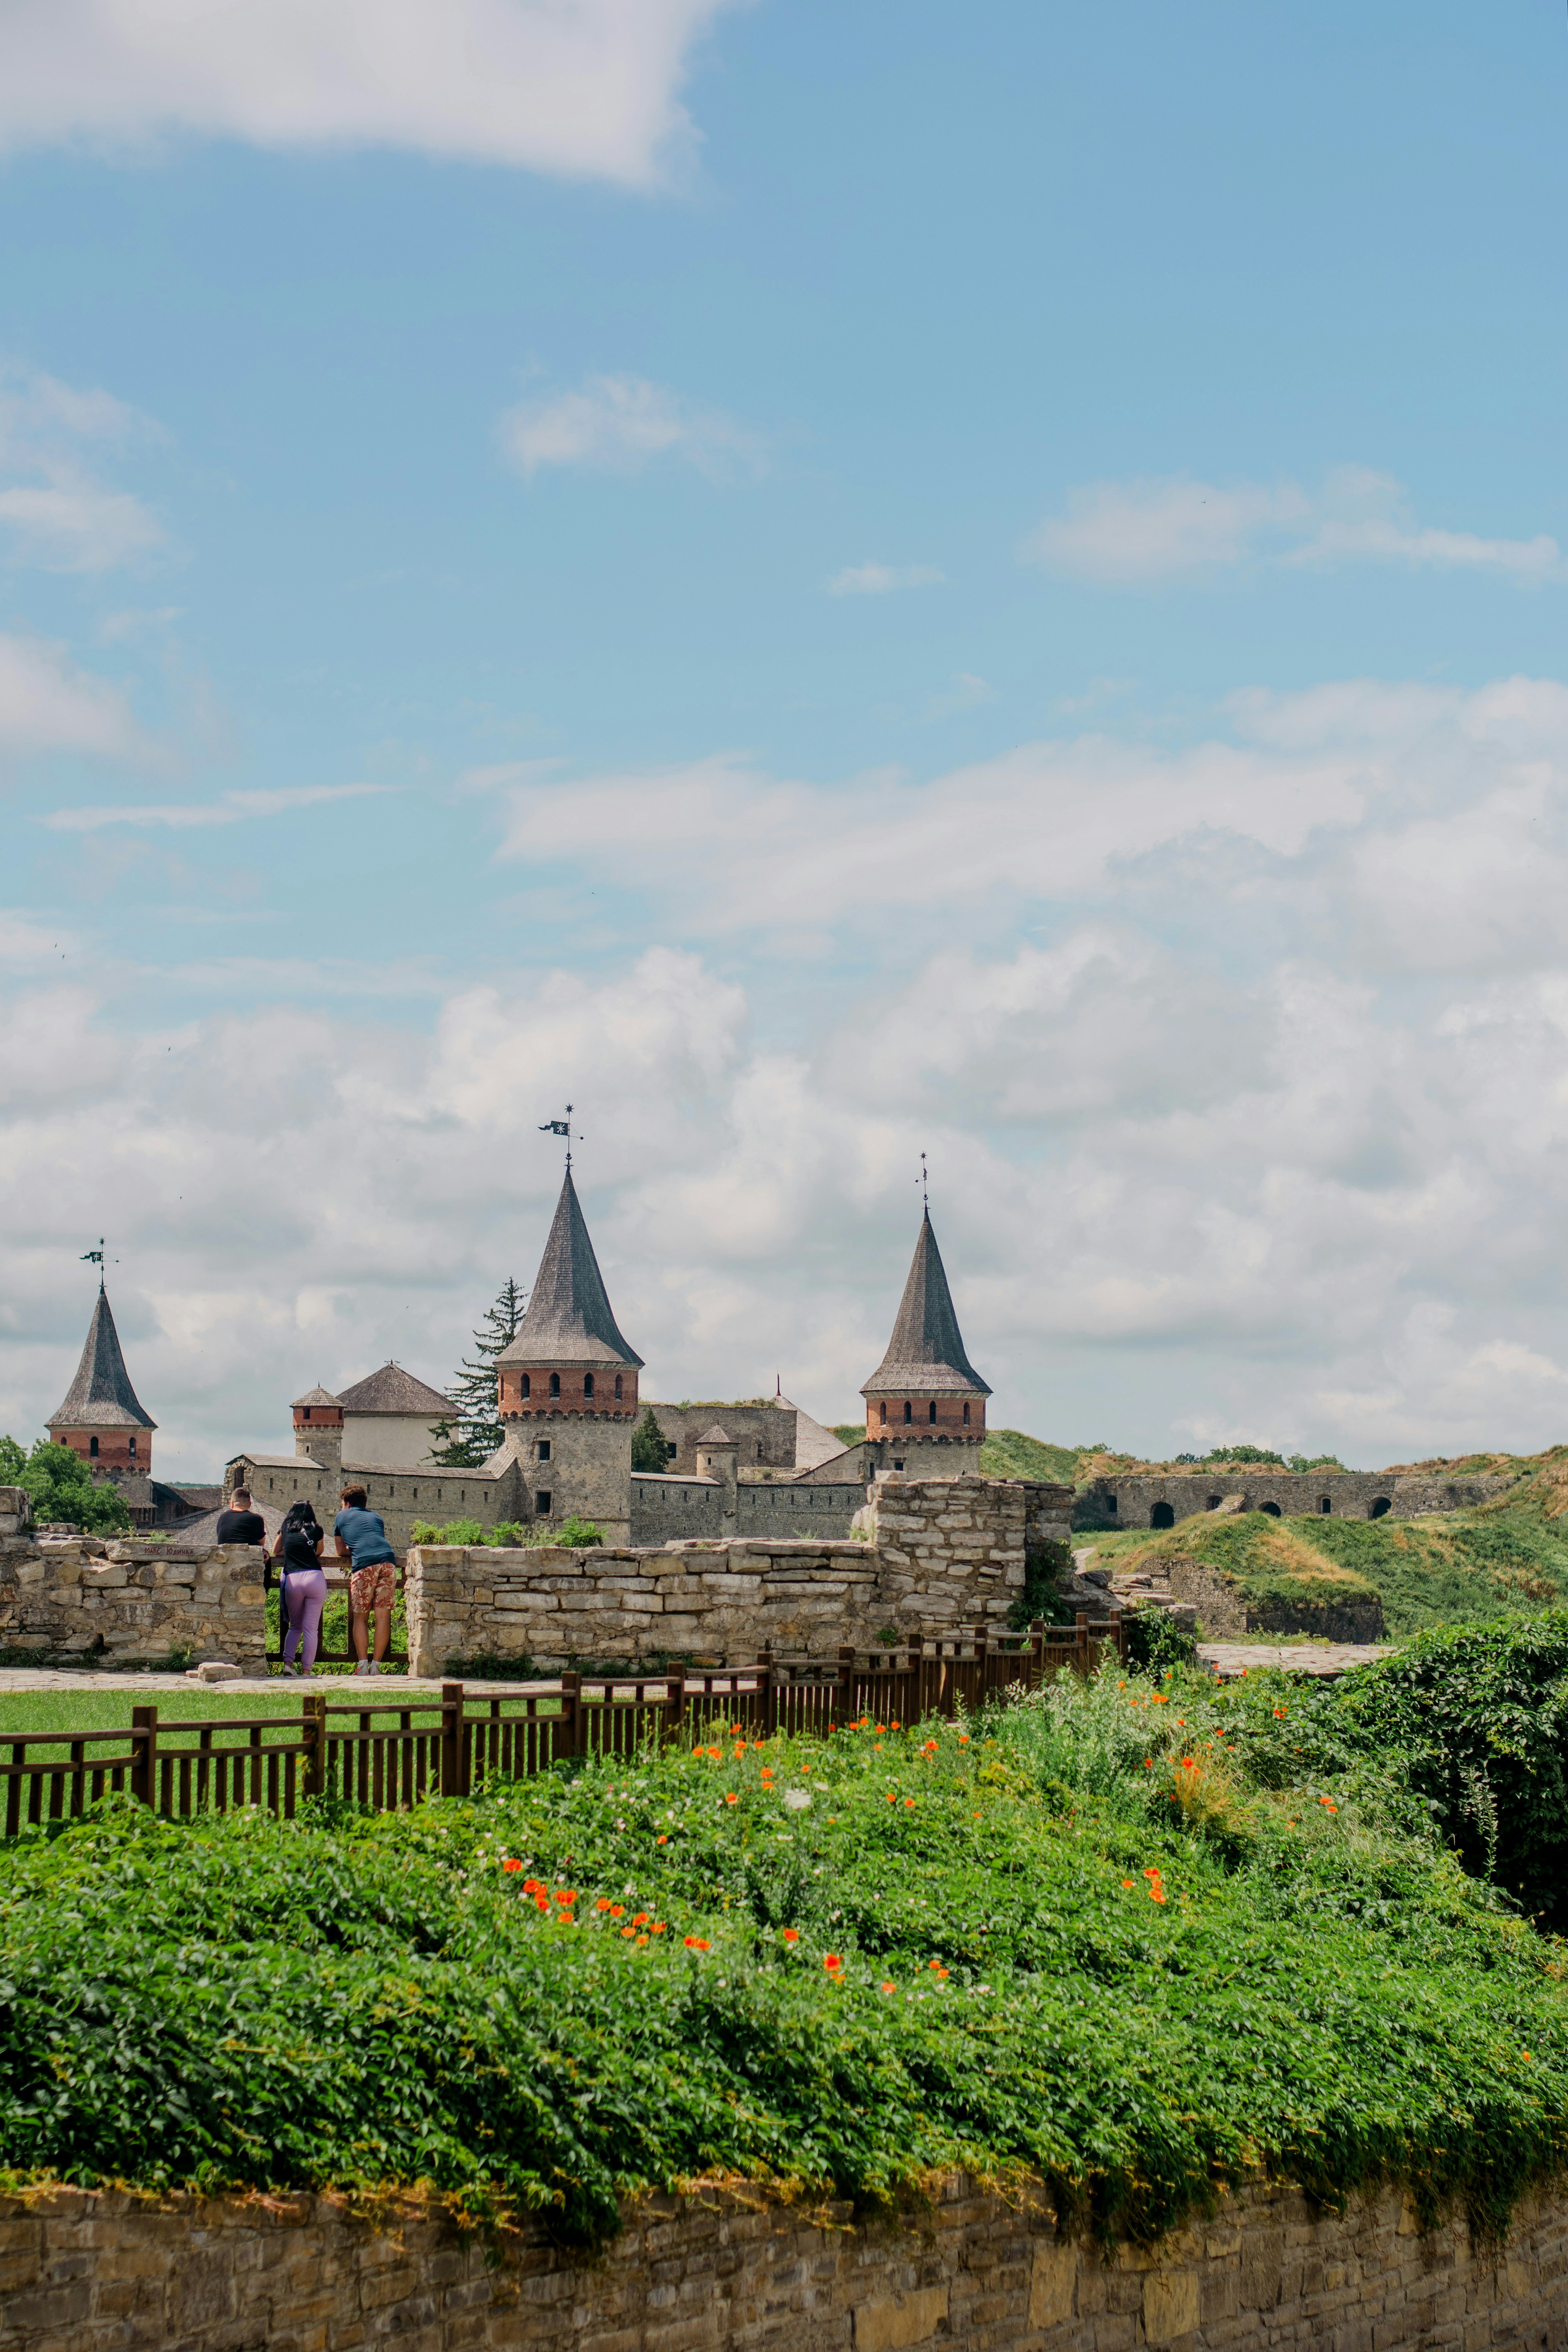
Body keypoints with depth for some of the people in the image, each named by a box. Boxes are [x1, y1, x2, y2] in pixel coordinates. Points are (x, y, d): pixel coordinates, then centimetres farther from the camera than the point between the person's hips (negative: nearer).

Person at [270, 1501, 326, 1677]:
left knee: (295, 1626, 18)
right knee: (311, 1629, 0)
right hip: (315, 1577, -2)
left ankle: (288, 1662, 2)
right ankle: (306, 1671, -3)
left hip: (292, 1580, 2)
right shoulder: (316, 1530, 11)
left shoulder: (286, 1529, 16)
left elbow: (276, 1552, 30)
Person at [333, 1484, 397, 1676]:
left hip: (364, 1566, -3)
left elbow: (341, 1552, 28)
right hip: (388, 1560, 3)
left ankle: (363, 1666, -3)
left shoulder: (342, 1517, 23)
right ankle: (376, 1665, 3)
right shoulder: (376, 1517, 30)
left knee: (360, 1618, 5)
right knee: (383, 1616, 4)